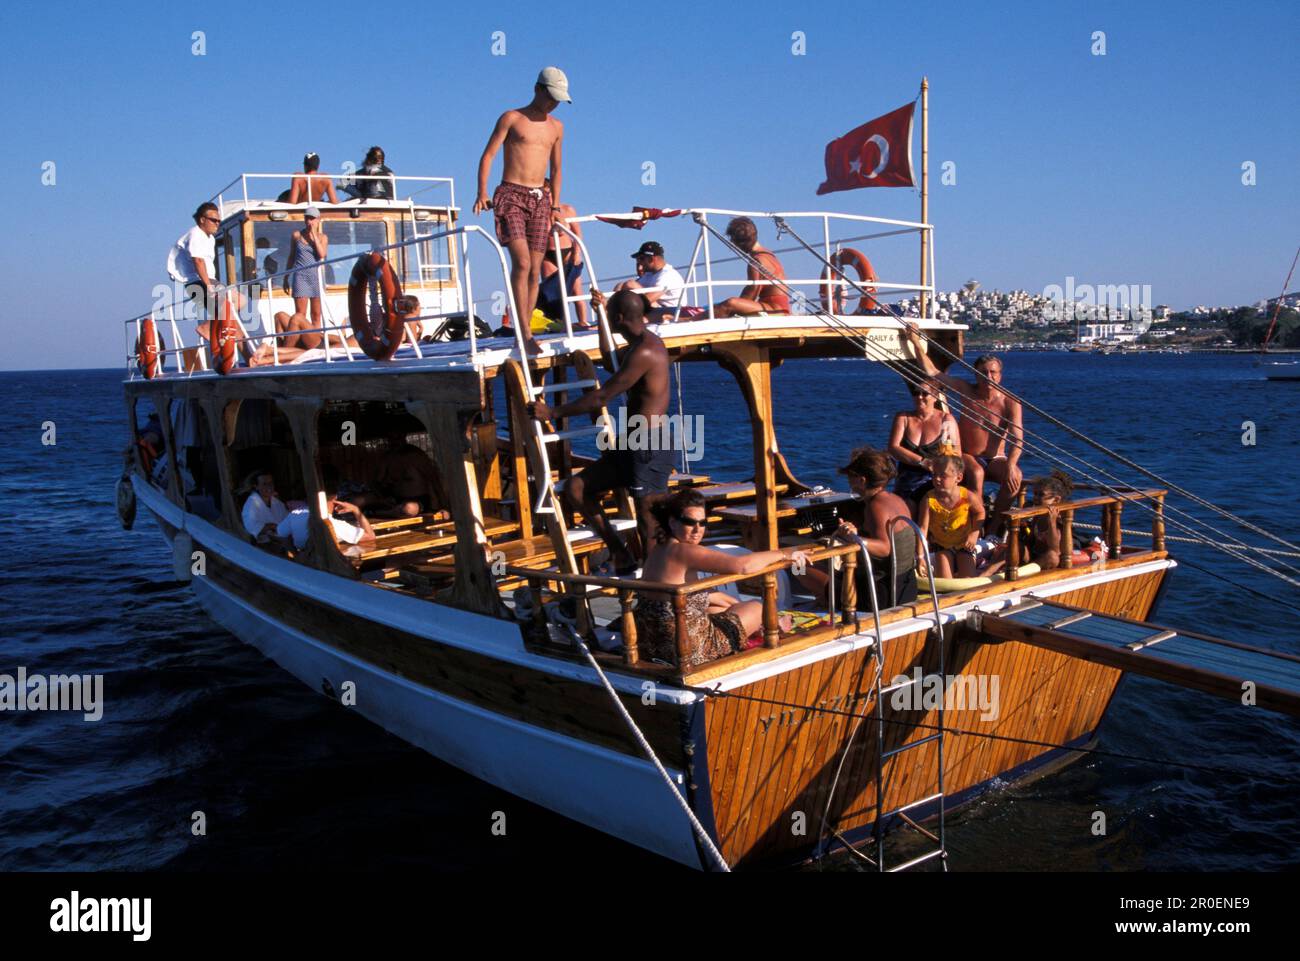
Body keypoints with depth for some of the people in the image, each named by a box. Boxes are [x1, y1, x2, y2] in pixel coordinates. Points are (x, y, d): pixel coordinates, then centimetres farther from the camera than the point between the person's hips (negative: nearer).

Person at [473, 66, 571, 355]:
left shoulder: (556, 127, 17)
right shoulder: (511, 118, 2)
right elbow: (488, 155, -3)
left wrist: (554, 205, 17)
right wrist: (482, 194, -15)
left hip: (540, 199, 5)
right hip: (511, 196, -5)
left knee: (535, 270, 0)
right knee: (522, 262, -20)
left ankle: (524, 332, 6)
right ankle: (525, 332, -22)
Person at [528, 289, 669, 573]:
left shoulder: (643, 353, -19)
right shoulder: (646, 343, 13)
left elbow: (601, 398, -18)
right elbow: (610, 359, 37)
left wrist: (553, 412, -12)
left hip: (649, 447, -10)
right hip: (632, 445, 10)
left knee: (649, 523, -3)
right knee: (576, 489, 8)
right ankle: (620, 553, 14)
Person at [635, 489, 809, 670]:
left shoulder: (660, 549, 5)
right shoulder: (683, 552, -24)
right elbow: (742, 565, -29)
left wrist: (727, 600, 24)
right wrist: (783, 554, -16)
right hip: (684, 649, -9)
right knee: (757, 608, 14)